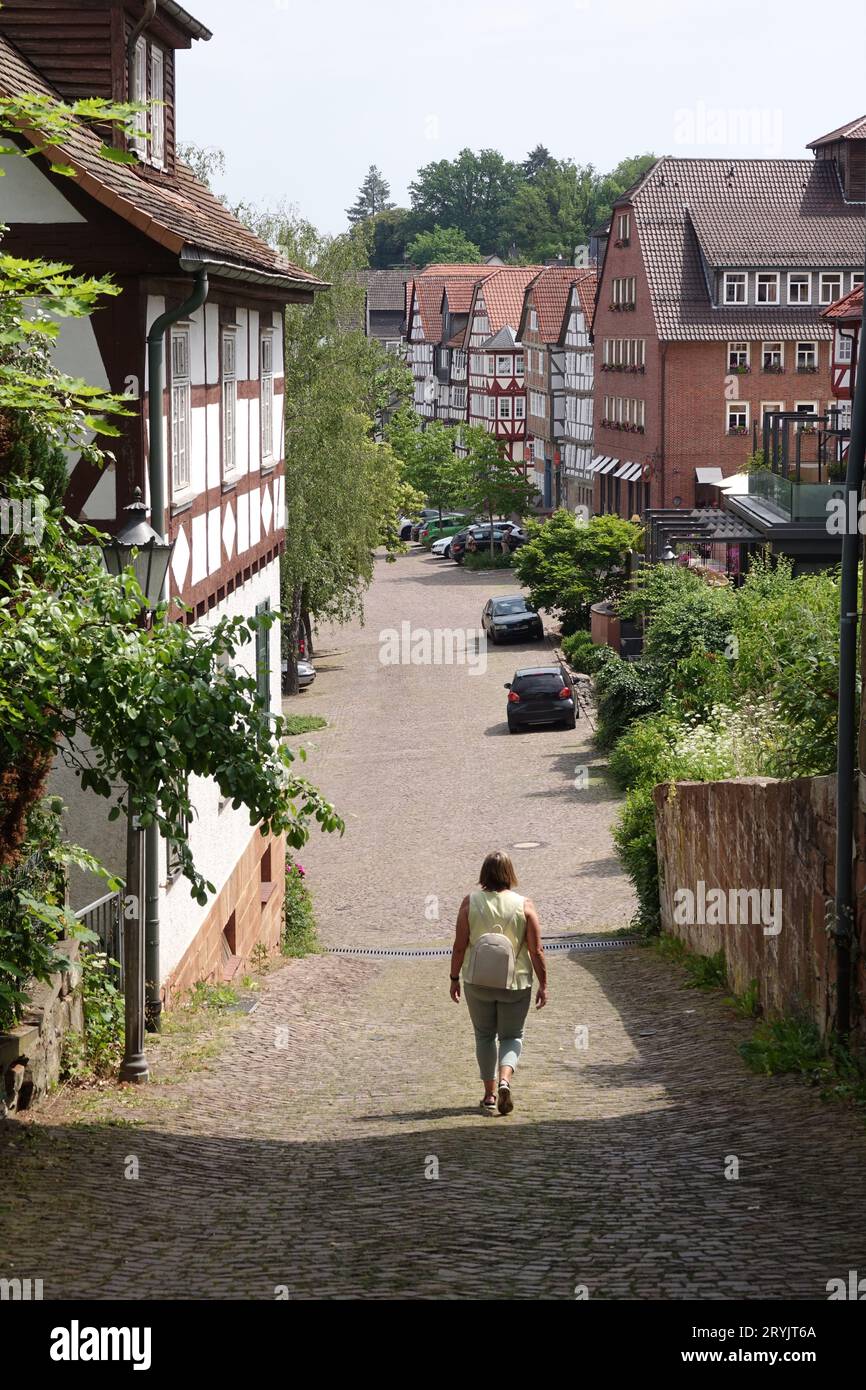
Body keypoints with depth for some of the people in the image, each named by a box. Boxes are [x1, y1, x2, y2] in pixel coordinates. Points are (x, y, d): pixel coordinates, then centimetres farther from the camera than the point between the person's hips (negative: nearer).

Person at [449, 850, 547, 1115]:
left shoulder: (470, 903, -8)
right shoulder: (523, 905, -8)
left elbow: (459, 947, -6)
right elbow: (536, 951, -7)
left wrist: (454, 978, 6)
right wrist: (543, 984, 2)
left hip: (477, 982, 0)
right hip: (515, 983, 0)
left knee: (485, 1035, 17)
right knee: (512, 1036, 14)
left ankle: (490, 1094, 16)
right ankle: (505, 1080, -11)